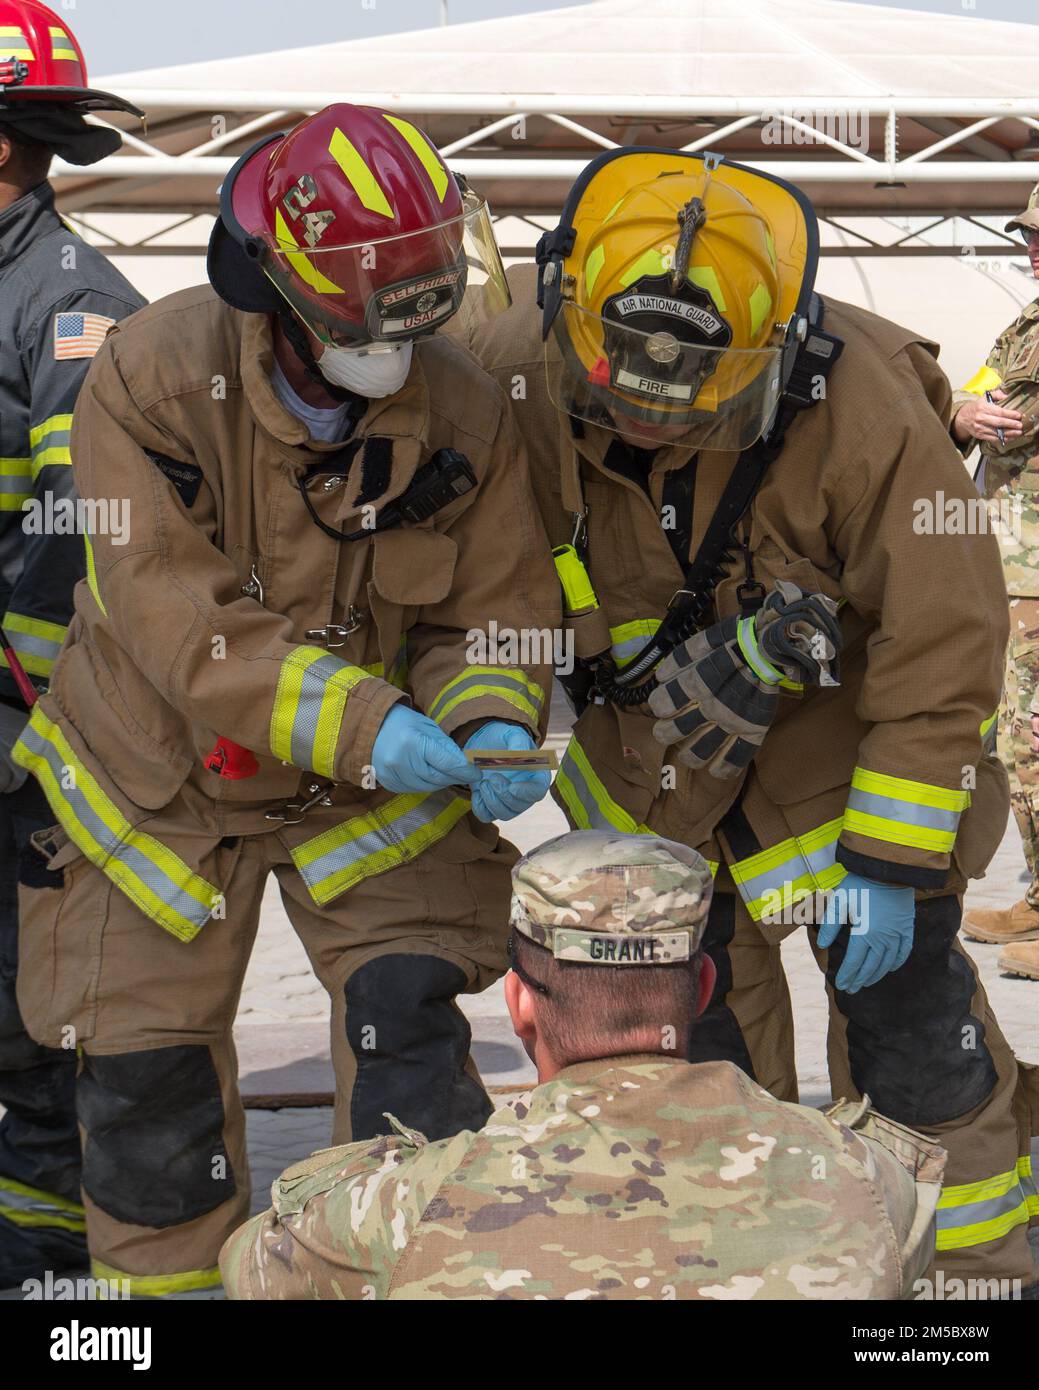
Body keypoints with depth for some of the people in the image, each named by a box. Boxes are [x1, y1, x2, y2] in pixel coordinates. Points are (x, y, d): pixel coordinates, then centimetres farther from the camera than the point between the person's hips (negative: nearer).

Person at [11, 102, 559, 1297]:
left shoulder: (461, 412, -12)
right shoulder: (150, 381, -22)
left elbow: (494, 607, -4)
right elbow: (182, 626, -29)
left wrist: (492, 725, -27)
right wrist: (361, 722, -38)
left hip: (378, 790, 1)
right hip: (163, 780, -1)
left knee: (407, 1020, -8)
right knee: (146, 1066, 6)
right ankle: (167, 1278, 28)